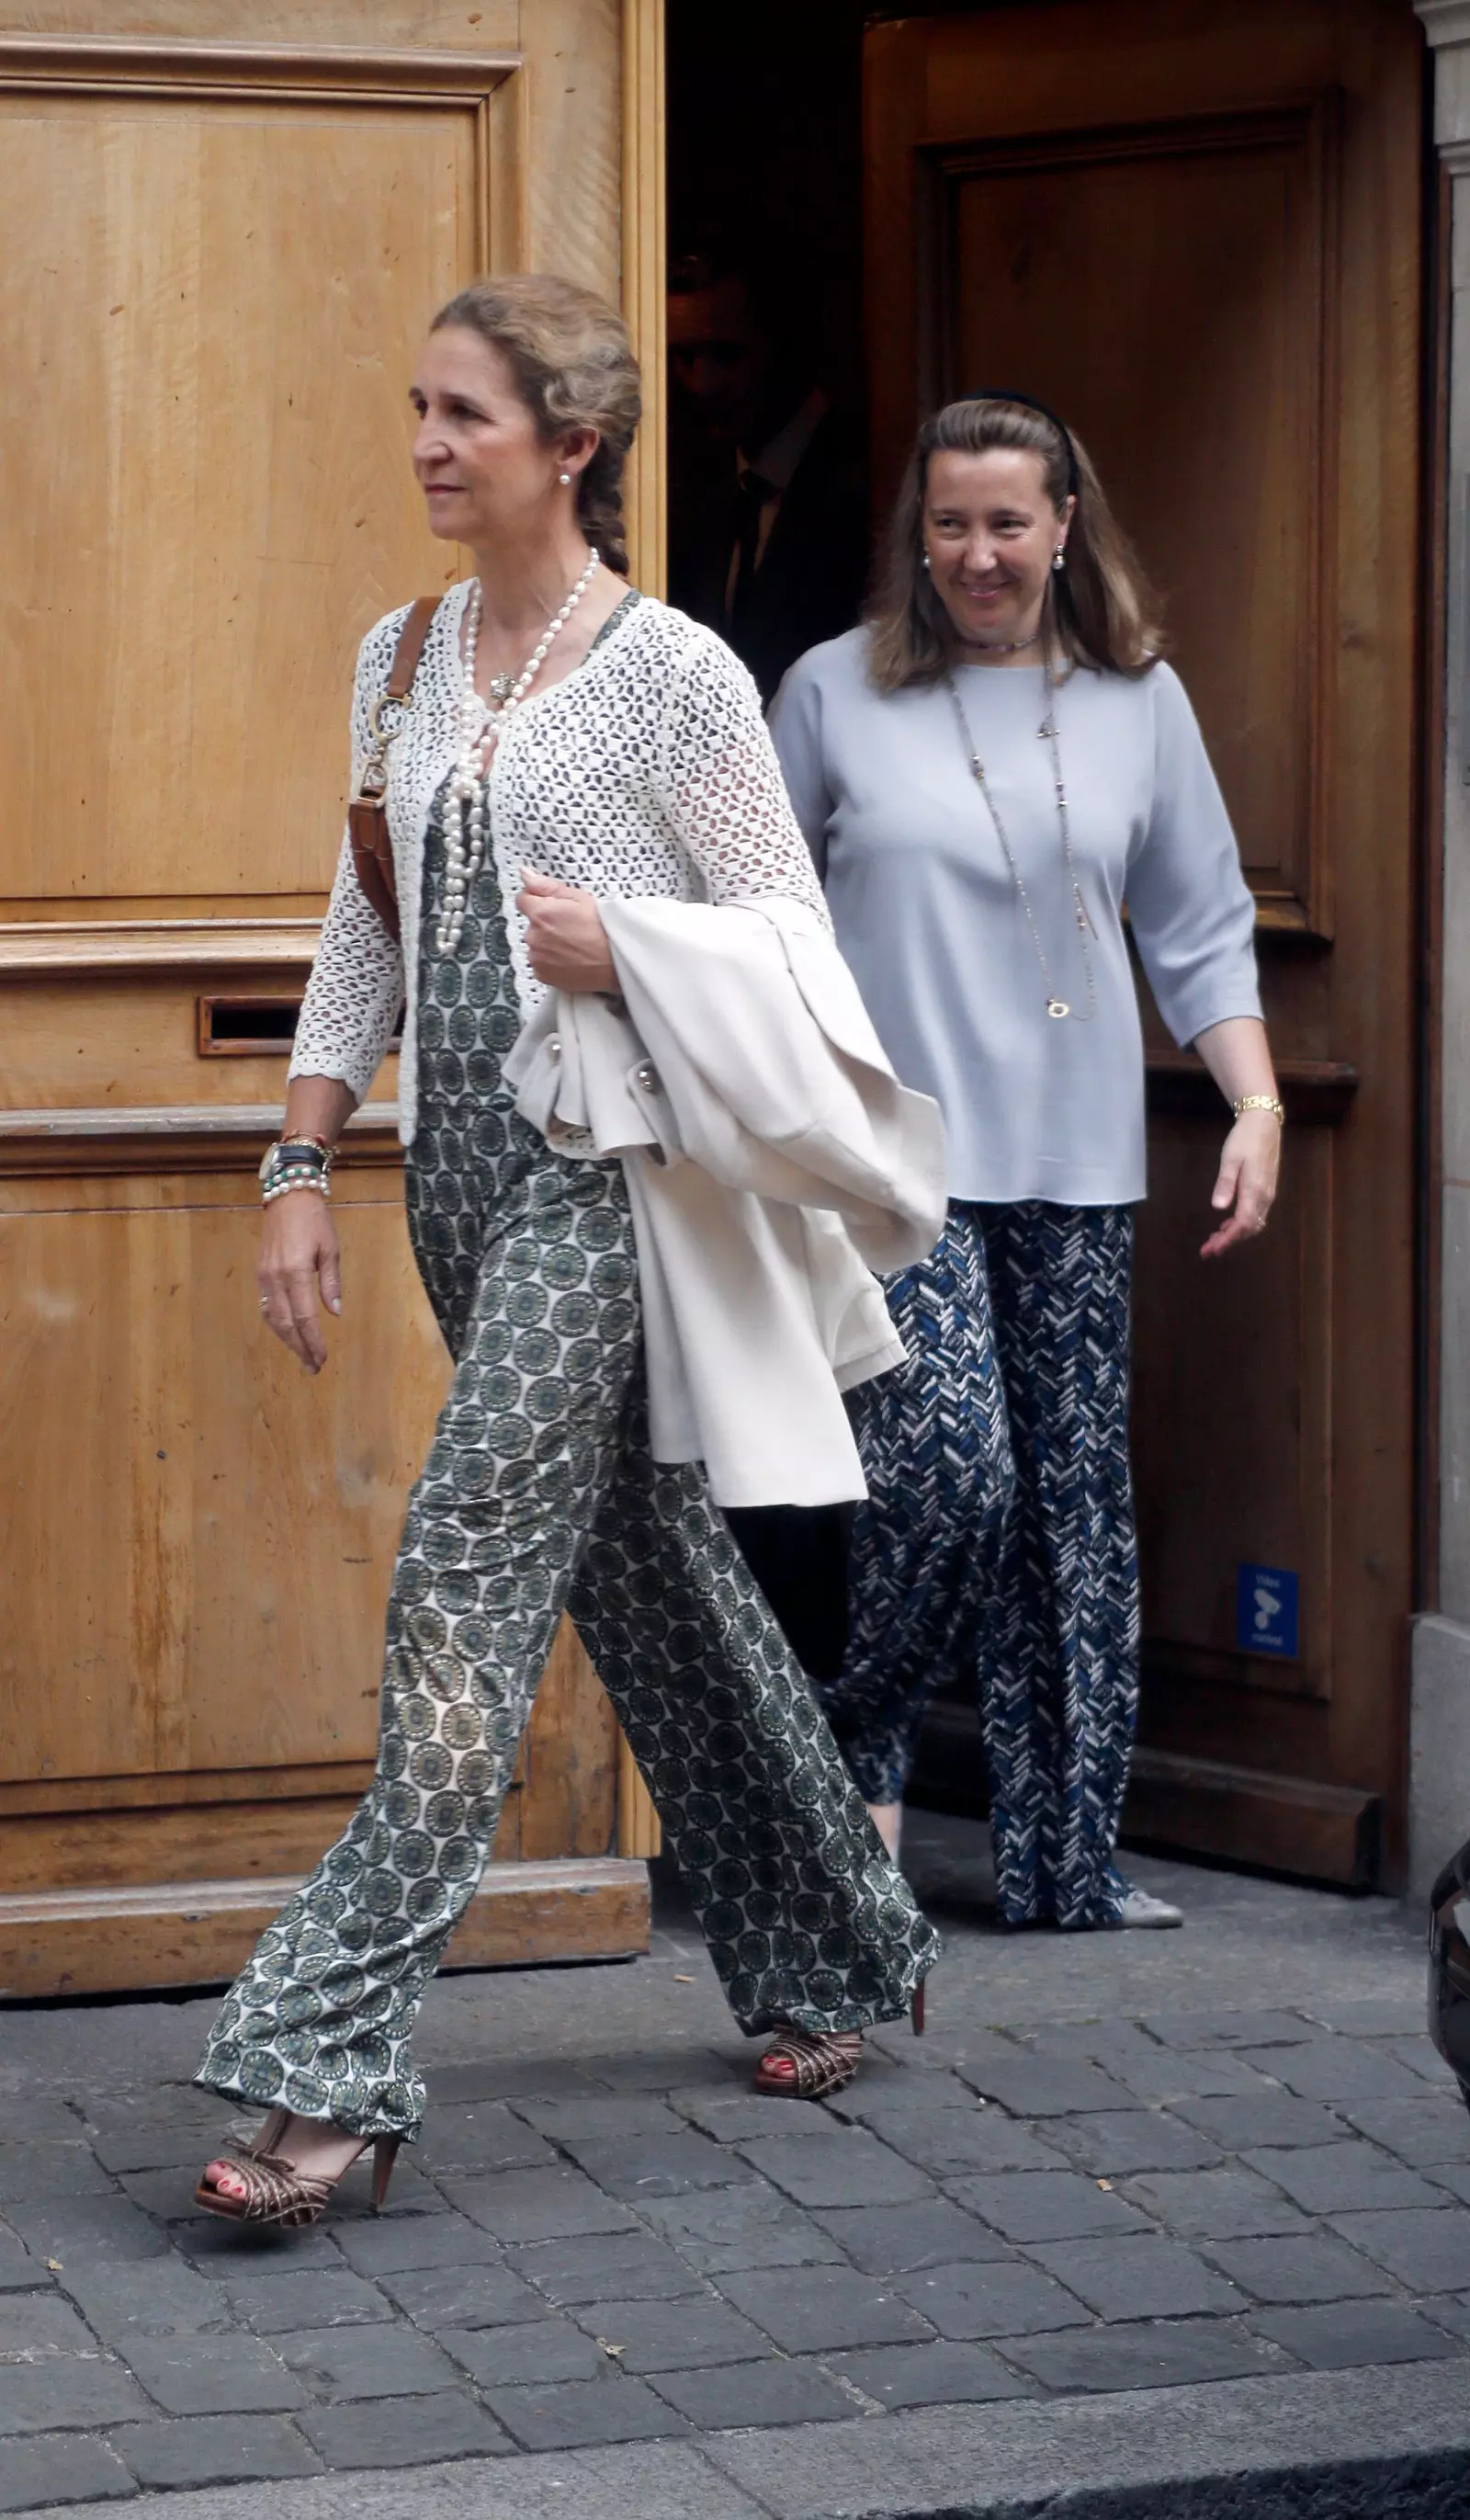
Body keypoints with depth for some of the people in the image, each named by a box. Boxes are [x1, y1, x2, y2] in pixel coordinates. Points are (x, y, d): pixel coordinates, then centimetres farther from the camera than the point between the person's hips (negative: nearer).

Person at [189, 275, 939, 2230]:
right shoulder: (403, 662, 12)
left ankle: (335, 2062, -15)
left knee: (465, 1575, -14)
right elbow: (364, 934, 15)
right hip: (464, 1170, 7)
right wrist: (302, 1167, 9)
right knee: (648, 1569, 14)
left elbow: (794, 931, -5)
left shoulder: (673, 672, -8)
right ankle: (835, 1954, 30)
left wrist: (627, 944, -22)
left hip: (604, 1170, -7)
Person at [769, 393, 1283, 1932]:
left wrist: (1257, 1101, 1)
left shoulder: (1138, 700, 9)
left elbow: (1199, 927, 12)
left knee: (1076, 1504, 3)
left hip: (1074, 1169, 3)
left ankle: (1065, 1858, 12)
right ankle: (860, 1758, 9)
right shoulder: (836, 695, 2)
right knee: (951, 1464, -17)